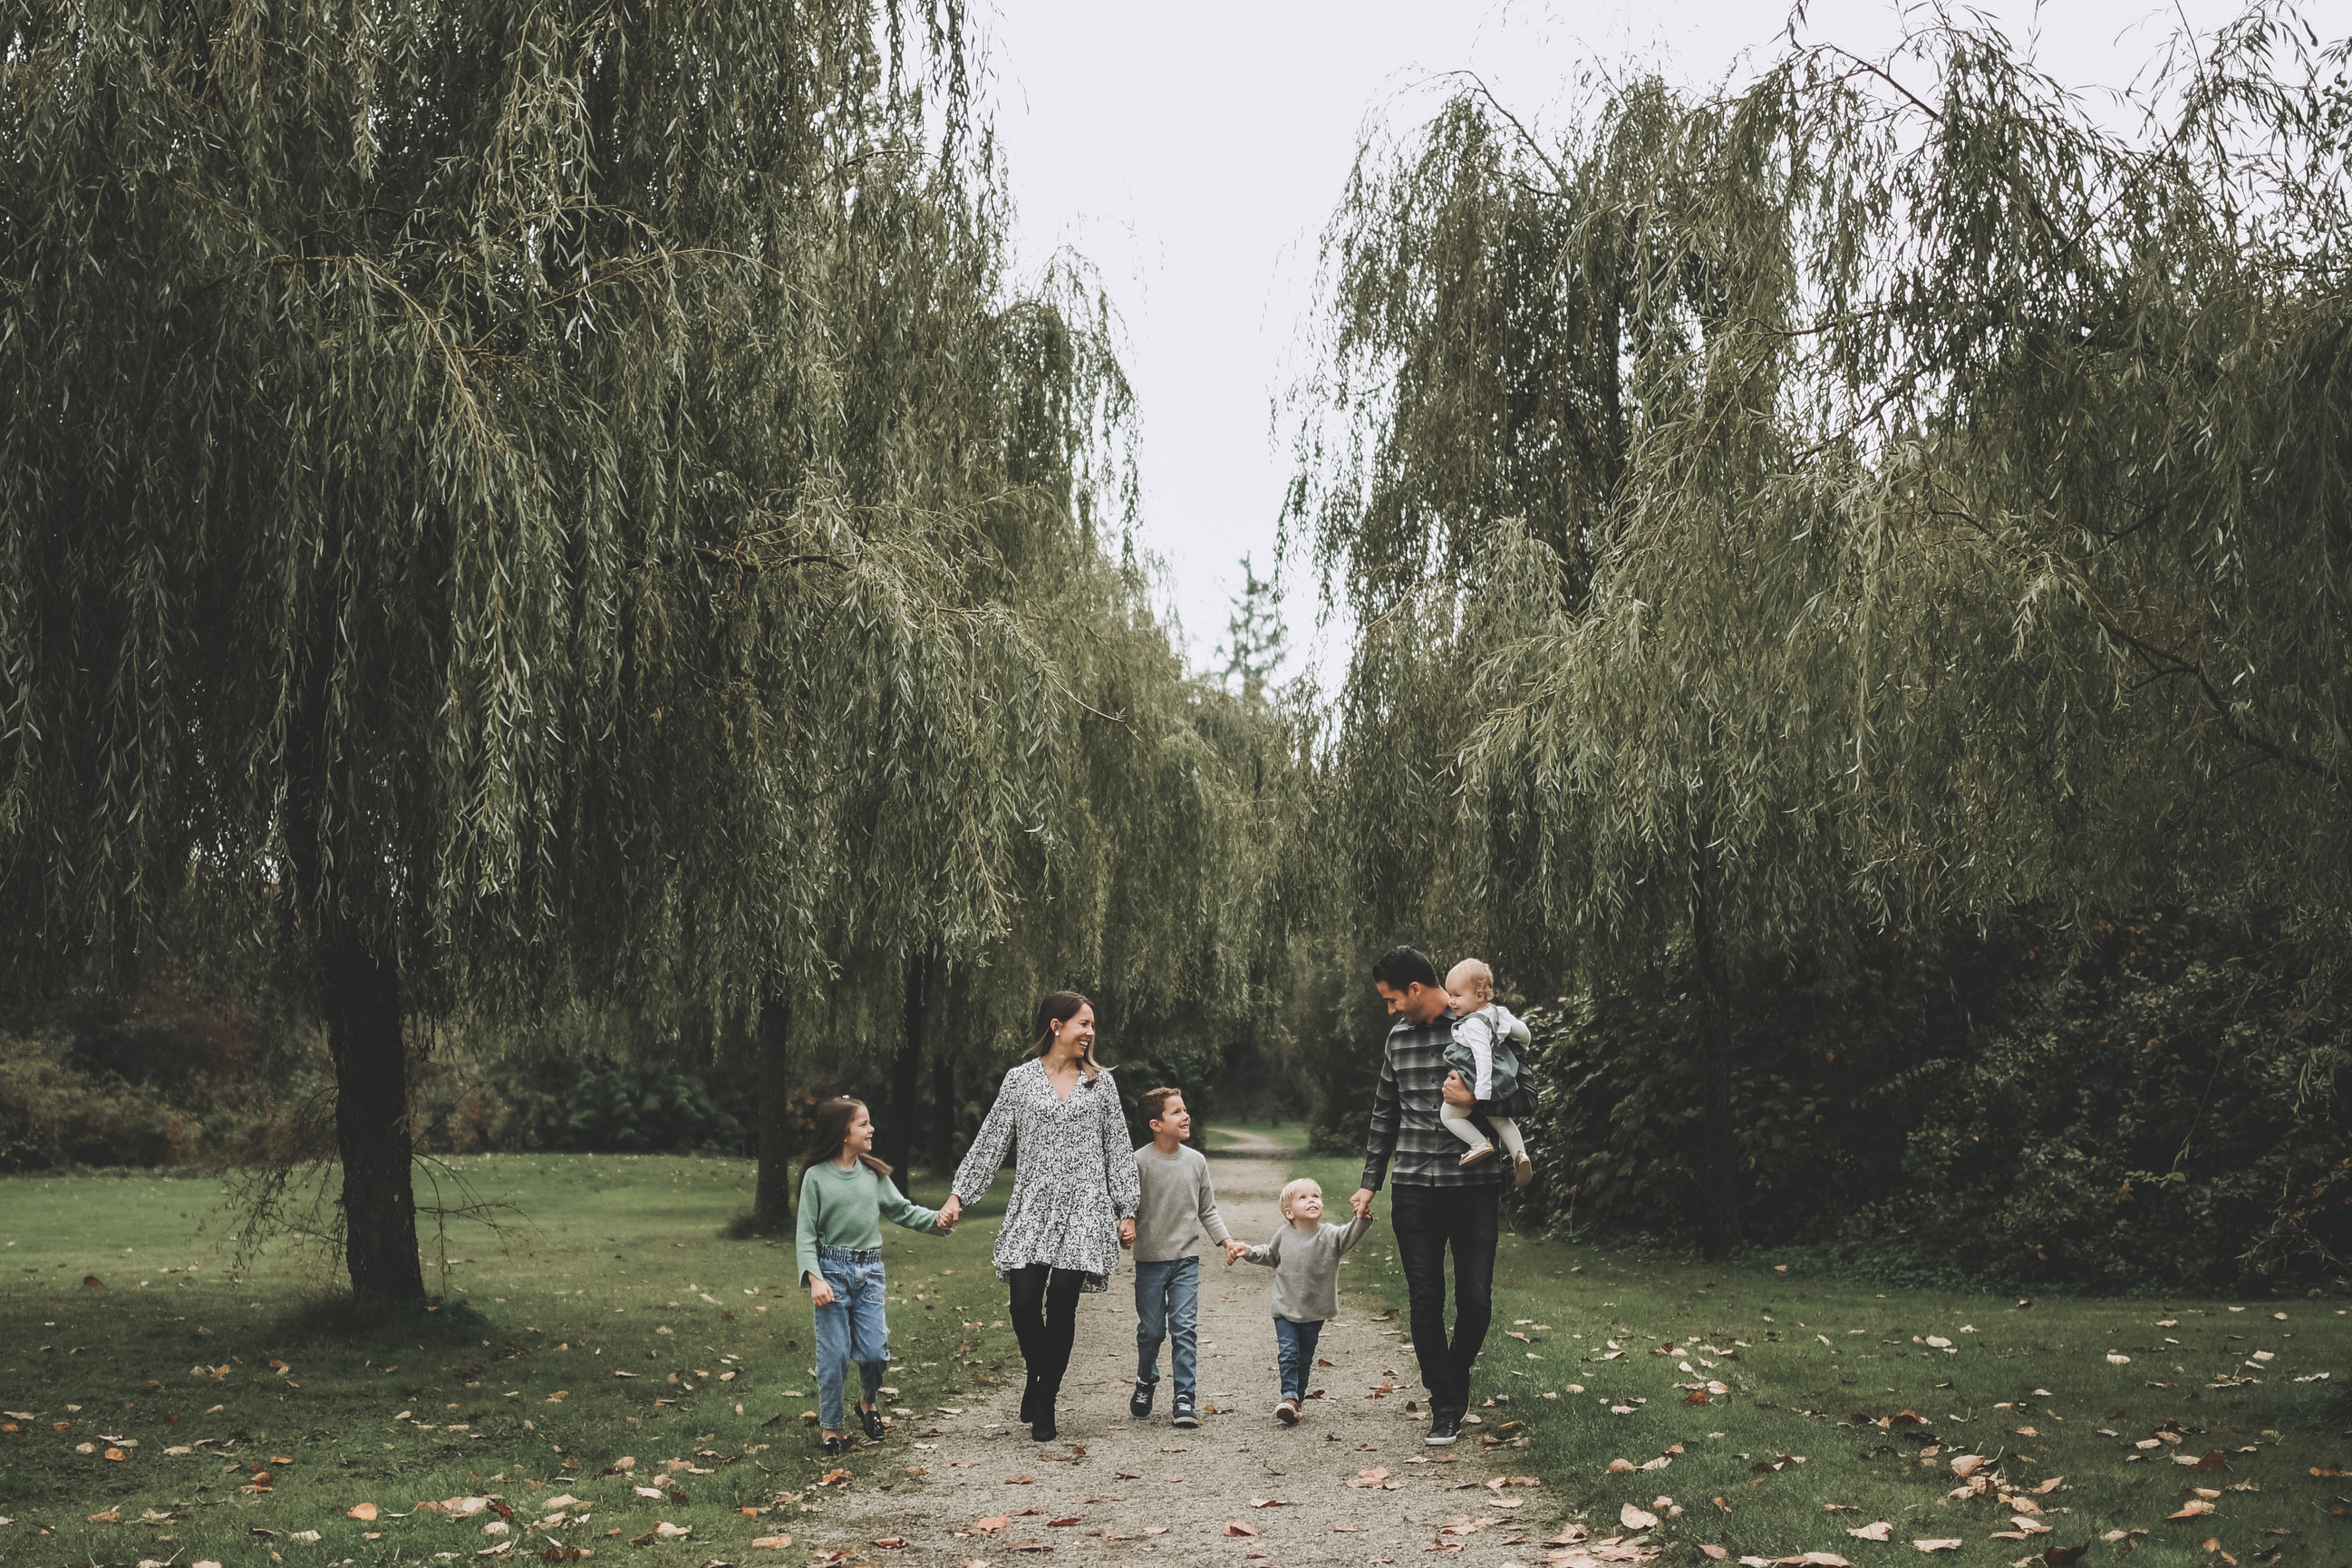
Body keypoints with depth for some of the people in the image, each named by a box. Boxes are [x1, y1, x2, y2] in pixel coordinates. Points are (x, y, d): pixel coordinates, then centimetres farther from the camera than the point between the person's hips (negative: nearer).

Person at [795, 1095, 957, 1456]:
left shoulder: (874, 1175, 5)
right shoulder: (816, 1177, -7)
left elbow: (902, 1210, 11)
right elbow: (806, 1234, -7)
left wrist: (936, 1220, -6)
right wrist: (814, 1278, -18)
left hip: (869, 1271, 3)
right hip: (832, 1271, -3)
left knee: (875, 1352, 1)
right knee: (834, 1355, 0)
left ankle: (867, 1402, 31)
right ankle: (832, 1427, 17)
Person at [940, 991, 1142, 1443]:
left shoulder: (1101, 1082, 9)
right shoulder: (1020, 1080, 6)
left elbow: (1118, 1149, 11)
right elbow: (990, 1142, 8)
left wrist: (1127, 1211, 7)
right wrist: (958, 1195, 3)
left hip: (1082, 1207, 0)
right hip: (1033, 1206, 0)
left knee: (1061, 1306, -4)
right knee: (1024, 1304, -9)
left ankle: (1045, 1404, 10)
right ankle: (1036, 1372, 22)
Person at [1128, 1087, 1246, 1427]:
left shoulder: (1195, 1161, 3)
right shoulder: (1139, 1162, -9)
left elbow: (1207, 1211, 12)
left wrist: (1227, 1241, 2)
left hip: (1186, 1259, 2)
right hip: (1150, 1261, -2)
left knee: (1185, 1328, -7)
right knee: (1151, 1330, 7)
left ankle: (1184, 1400, -4)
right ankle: (1146, 1382, 34)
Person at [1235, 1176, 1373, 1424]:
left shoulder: (1330, 1235, -7)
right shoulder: (1283, 1236, 0)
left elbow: (1349, 1236, -25)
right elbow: (1270, 1256, 19)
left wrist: (1361, 1220, -44)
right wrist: (1249, 1252, 7)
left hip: (1315, 1313, 0)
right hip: (1285, 1310, 0)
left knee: (1305, 1358, 11)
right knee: (1288, 1353, -12)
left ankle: (1296, 1399, 23)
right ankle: (1289, 1397, -14)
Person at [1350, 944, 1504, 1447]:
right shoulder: (1399, 1037, 11)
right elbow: (1385, 1114, 20)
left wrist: (1474, 1099, -21)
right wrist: (1370, 1182, 17)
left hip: (1474, 1187, -4)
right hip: (1414, 1192, 4)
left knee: (1476, 1301, -2)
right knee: (1425, 1303, 2)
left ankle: (1456, 1378, 25)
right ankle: (1444, 1406, 13)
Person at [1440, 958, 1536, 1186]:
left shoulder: (1473, 1025, -24)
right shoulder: (1498, 1012, 2)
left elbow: (1483, 1058, -30)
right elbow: (1523, 1032, 13)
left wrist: (1482, 1093, -31)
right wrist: (1519, 1047, 36)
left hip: (1480, 1083, -9)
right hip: (1504, 1080, 9)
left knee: (1448, 1114, 7)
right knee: (1499, 1117, 28)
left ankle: (1481, 1143, 1)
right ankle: (1520, 1153, 16)